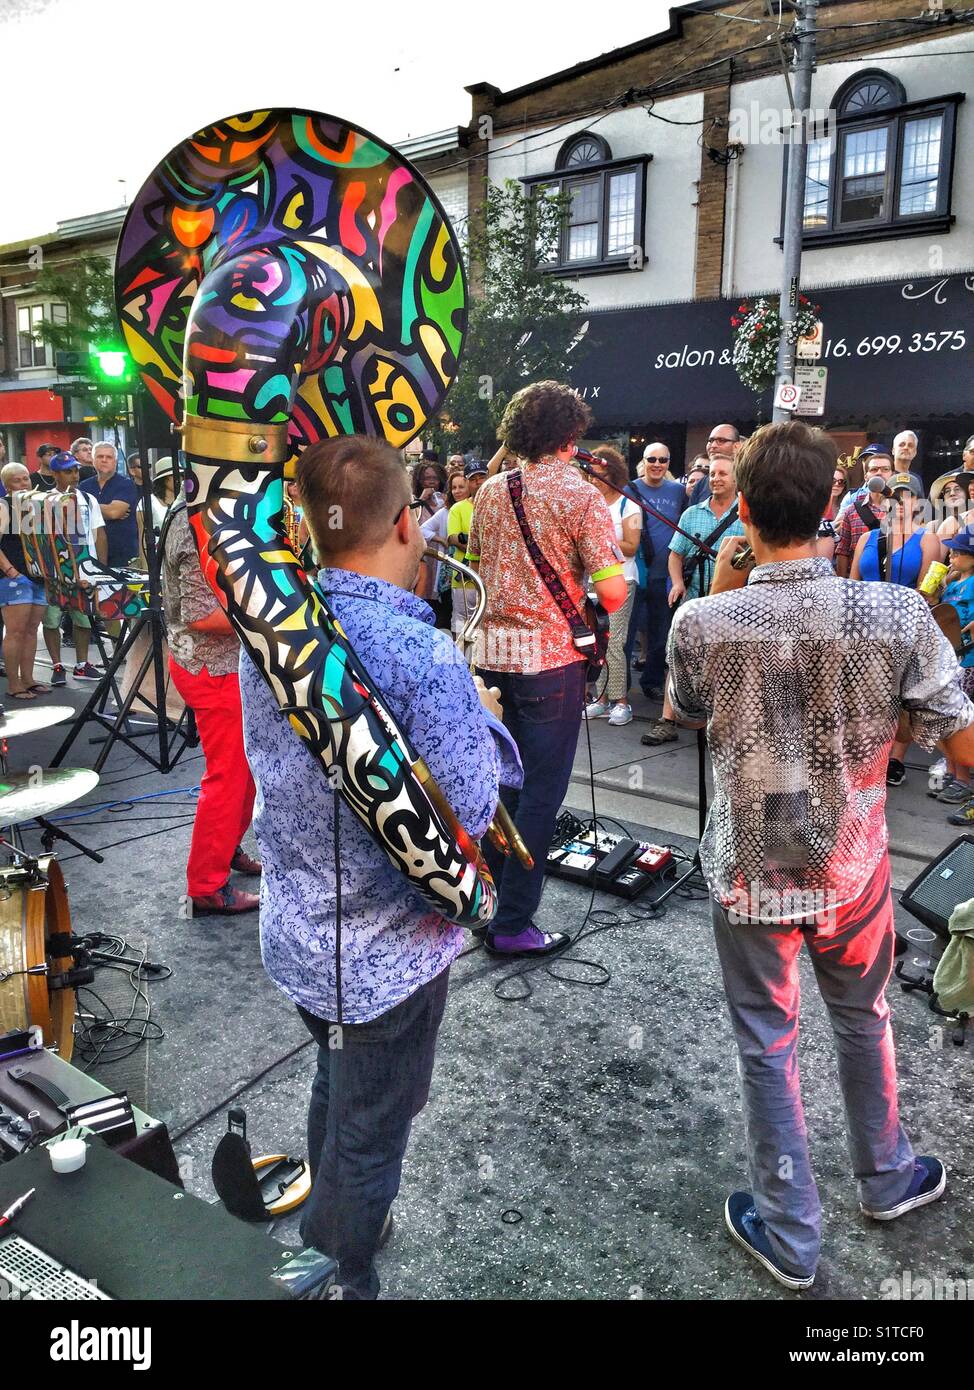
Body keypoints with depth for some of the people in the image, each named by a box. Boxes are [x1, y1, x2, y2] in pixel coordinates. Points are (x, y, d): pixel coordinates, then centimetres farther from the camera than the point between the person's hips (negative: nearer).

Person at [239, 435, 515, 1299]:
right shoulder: (421, 653, -28)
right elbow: (468, 817, -25)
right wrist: (483, 716, -8)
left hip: (295, 936, 7)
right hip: (387, 953, -7)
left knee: (337, 1085, 32)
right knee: (370, 1134, 17)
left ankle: (332, 1226, 56)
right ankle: (340, 1280, 40)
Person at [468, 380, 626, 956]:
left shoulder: (491, 491, 8)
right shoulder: (581, 495, -10)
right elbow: (612, 591, -14)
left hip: (493, 652, 6)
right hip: (552, 657, -6)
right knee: (542, 790, 3)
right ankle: (513, 925, 9)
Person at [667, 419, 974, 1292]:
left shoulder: (699, 624, -19)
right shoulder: (898, 615, -19)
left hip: (749, 875, -1)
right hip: (851, 869, 1)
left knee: (768, 1045, 17)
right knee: (863, 1019, 27)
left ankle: (790, 1233, 34)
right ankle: (886, 1177, 50)